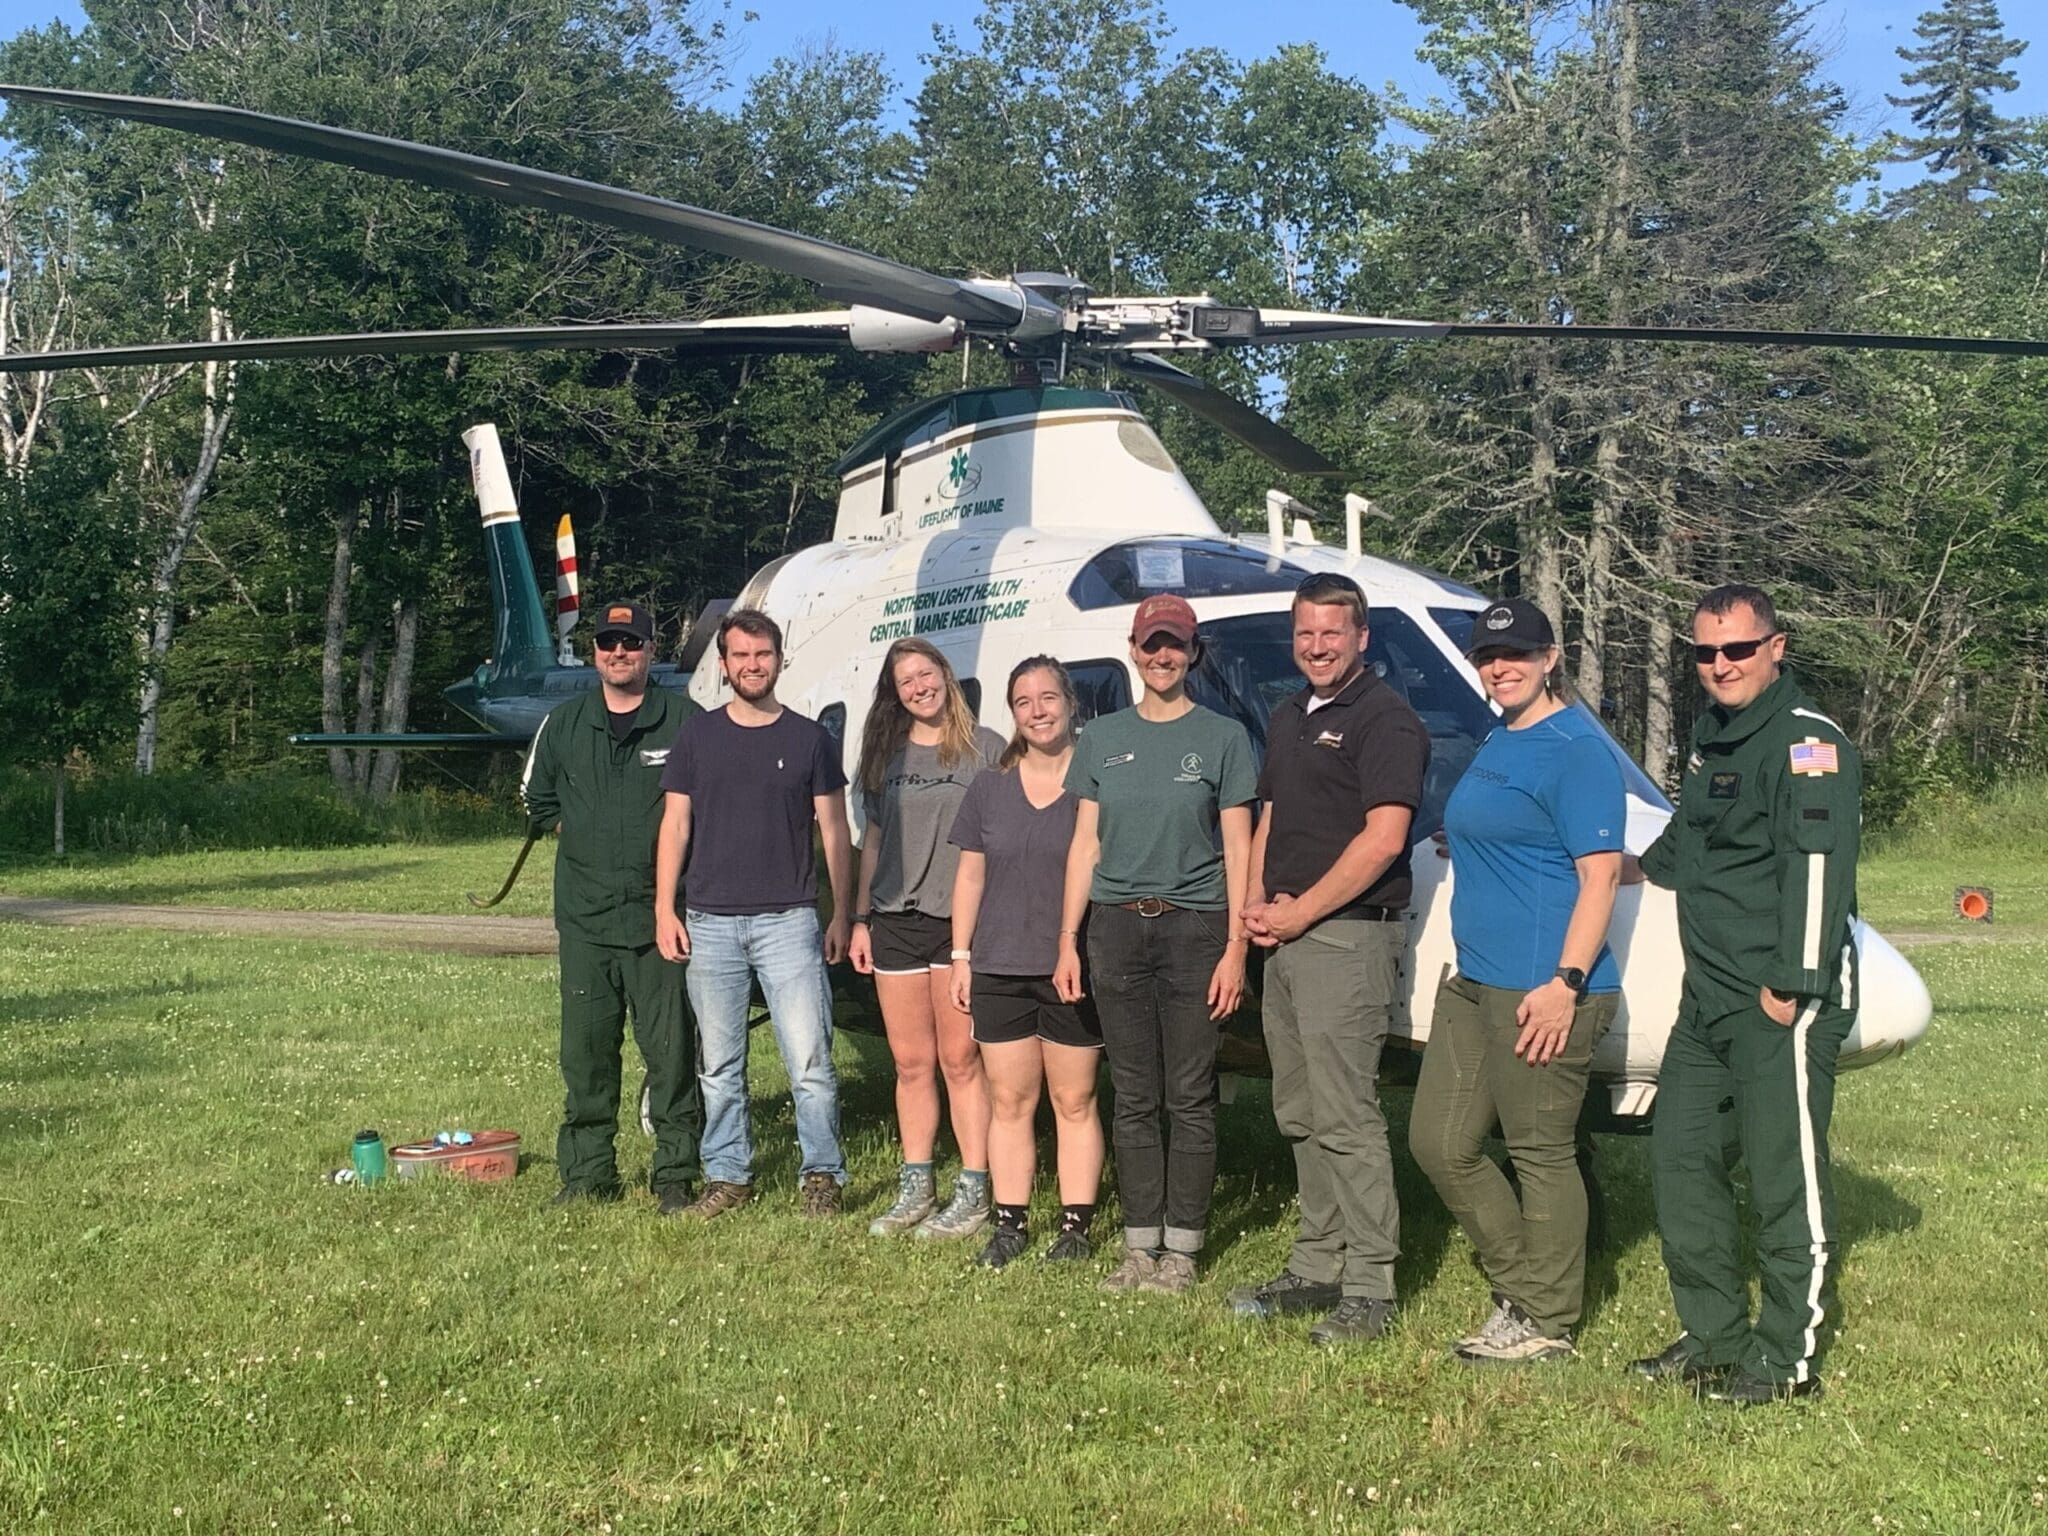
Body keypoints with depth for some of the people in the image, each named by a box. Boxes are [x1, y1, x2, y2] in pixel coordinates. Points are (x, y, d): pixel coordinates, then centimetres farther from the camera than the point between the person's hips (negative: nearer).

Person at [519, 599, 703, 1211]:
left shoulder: (684, 720, 0)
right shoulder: (563, 724, 12)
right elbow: (538, 799, 24)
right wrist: (587, 835, 14)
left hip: (659, 914, -3)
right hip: (585, 914, 3)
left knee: (671, 1048, -1)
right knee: (585, 1050, 7)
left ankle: (675, 1174, 8)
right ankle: (587, 1173, 17)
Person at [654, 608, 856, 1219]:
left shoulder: (809, 738, 5)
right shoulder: (697, 735, 8)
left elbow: (834, 830, 7)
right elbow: (675, 824, 9)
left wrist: (842, 915, 4)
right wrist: (664, 908, 1)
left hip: (787, 921, -2)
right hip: (710, 922, 2)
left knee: (809, 1059, -6)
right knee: (719, 1063, 8)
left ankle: (823, 1174, 6)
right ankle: (727, 1174, 19)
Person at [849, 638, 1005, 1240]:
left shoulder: (984, 748, 1)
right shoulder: (886, 754, 14)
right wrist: (861, 918, 12)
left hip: (962, 920, -4)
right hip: (895, 922, 4)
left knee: (960, 1059, -3)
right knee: (911, 1063, 8)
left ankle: (973, 1192, 3)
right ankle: (915, 1189, 16)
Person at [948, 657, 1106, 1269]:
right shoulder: (989, 789, 11)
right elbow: (970, 876, 14)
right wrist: (961, 954, 9)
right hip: (1000, 967, 3)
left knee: (1074, 1102, 3)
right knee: (1009, 1102, 6)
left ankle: (1076, 1225, 10)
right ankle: (1011, 1223, 13)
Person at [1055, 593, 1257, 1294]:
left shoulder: (1222, 737, 3)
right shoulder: (1102, 738, 12)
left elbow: (1238, 849, 0)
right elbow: (1085, 846, 12)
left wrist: (1235, 948, -7)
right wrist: (1067, 942, 5)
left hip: (1194, 930, -3)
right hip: (1117, 928, 3)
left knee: (1190, 1098, -1)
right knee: (1134, 1098, 6)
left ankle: (1181, 1248, 7)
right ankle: (1140, 1244, 12)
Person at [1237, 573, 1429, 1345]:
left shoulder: (1384, 720, -9)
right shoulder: (1287, 719, 18)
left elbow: (1382, 838, -18)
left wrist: (1297, 914, -15)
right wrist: (1256, 900, 5)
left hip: (1349, 937, -9)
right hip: (1287, 939, 9)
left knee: (1345, 1120, -9)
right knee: (1300, 1116, 13)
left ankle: (1369, 1287, -4)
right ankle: (1318, 1266, 22)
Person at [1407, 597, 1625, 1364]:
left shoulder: (1576, 749, -10)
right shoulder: (1495, 747, 17)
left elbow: (1600, 875, -16)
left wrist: (1566, 982, -23)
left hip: (1542, 990, -10)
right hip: (1472, 983, 10)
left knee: (1541, 1153, 0)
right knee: (1439, 1142, 11)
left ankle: (1545, 1322, 13)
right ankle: (1522, 1285, 24)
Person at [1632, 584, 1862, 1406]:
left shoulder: (1808, 743, -12)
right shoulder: (1712, 734, 16)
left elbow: (1819, 869, -20)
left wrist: (1792, 986, -22)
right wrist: (1645, 866, 46)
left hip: (1784, 1005, -9)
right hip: (1709, 1000, 10)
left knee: (1787, 1181, -3)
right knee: (1680, 1158, 13)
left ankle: (1789, 1357, 9)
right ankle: (1717, 1337, 24)